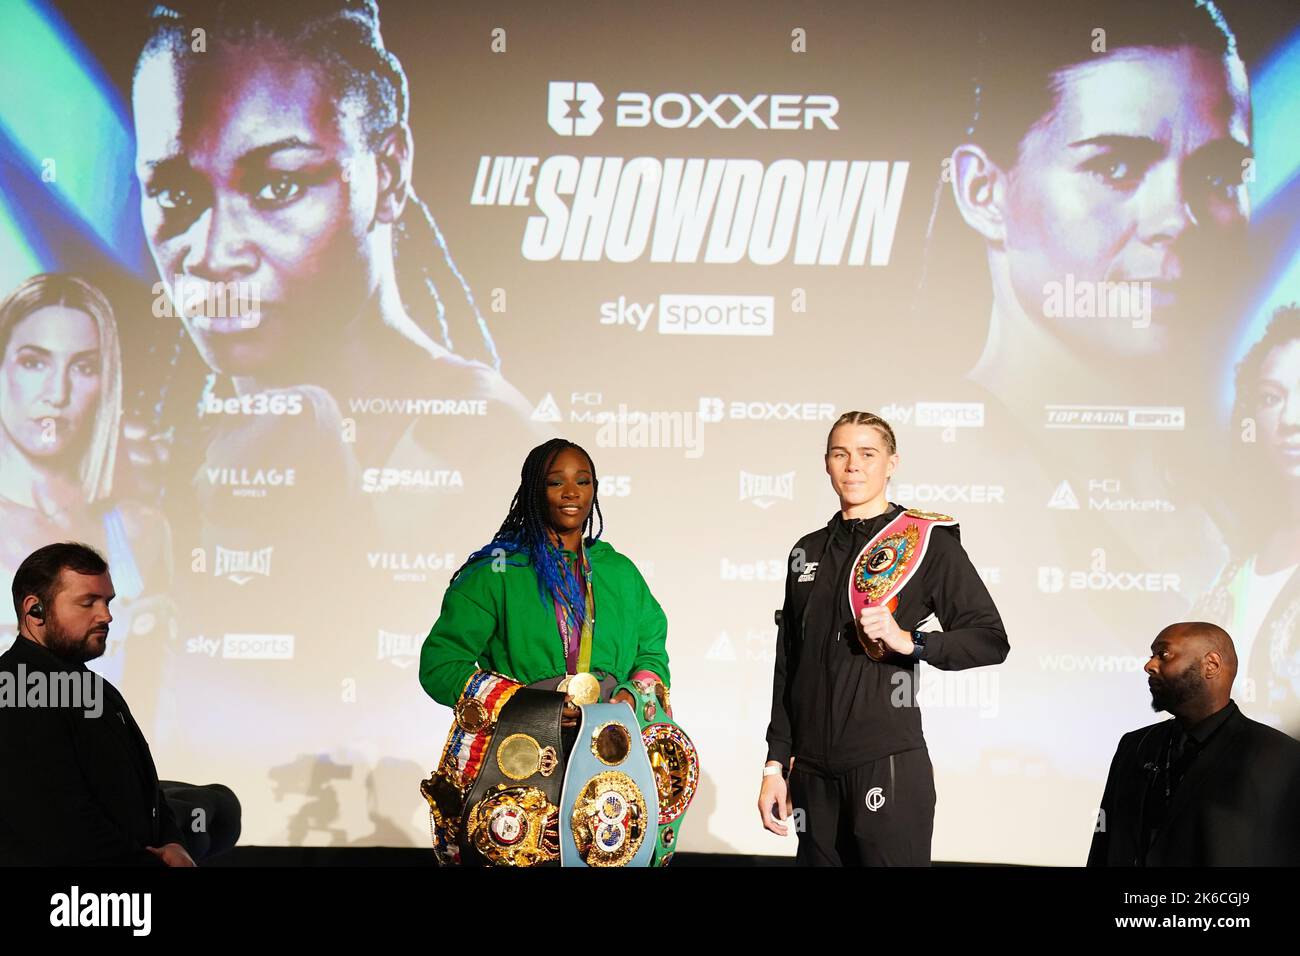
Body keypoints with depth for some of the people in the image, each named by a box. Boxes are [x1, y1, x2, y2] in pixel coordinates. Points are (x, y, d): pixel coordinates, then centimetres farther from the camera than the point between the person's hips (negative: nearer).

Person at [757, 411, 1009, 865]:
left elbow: (991, 640, -3)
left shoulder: (927, 541, -1)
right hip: (814, 771, 5)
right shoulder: (808, 551, 14)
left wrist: (908, 640, -18)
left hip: (889, 764, -5)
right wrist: (776, 763, 13)